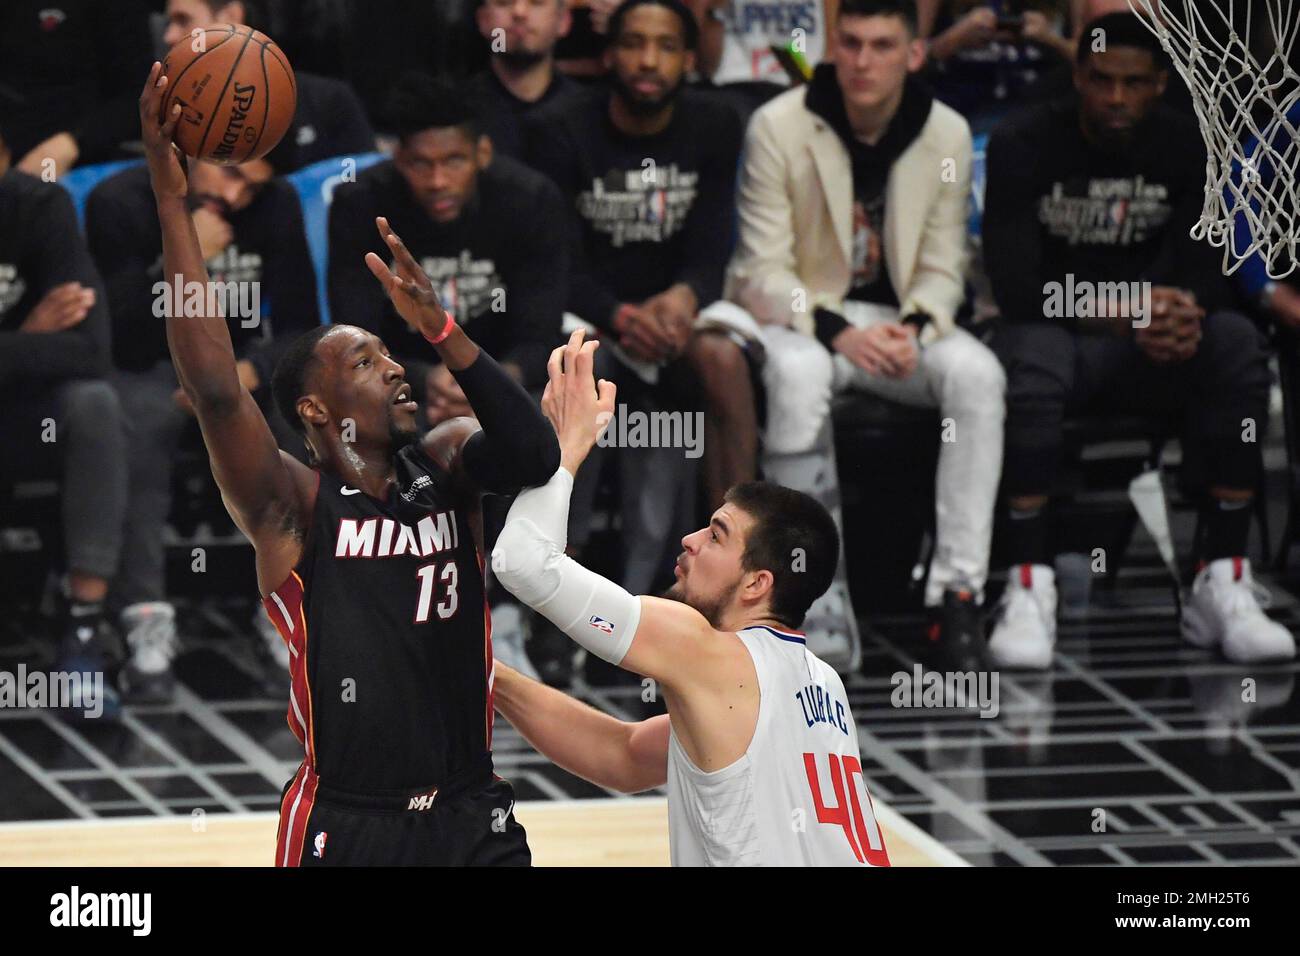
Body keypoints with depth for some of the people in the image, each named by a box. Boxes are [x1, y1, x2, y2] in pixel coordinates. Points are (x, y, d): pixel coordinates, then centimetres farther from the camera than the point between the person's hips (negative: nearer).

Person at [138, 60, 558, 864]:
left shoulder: (445, 465, 6)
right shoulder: (293, 507, -7)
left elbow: (536, 457, -14)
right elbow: (215, 387, -21)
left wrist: (440, 327, -20)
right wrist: (172, 202, -24)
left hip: (471, 817, 4)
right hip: (346, 824, -4)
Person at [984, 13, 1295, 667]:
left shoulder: (1184, 148, 1)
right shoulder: (1024, 146, -9)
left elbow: (1204, 269, -5)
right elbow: (1013, 282, -17)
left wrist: (1184, 313, -31)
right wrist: (1122, 312, -31)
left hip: (1145, 349, 3)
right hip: (1054, 327, -3)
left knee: (1236, 344, -28)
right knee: (1033, 360, -39)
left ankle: (1223, 583, -28)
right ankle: (1028, 589, -37)